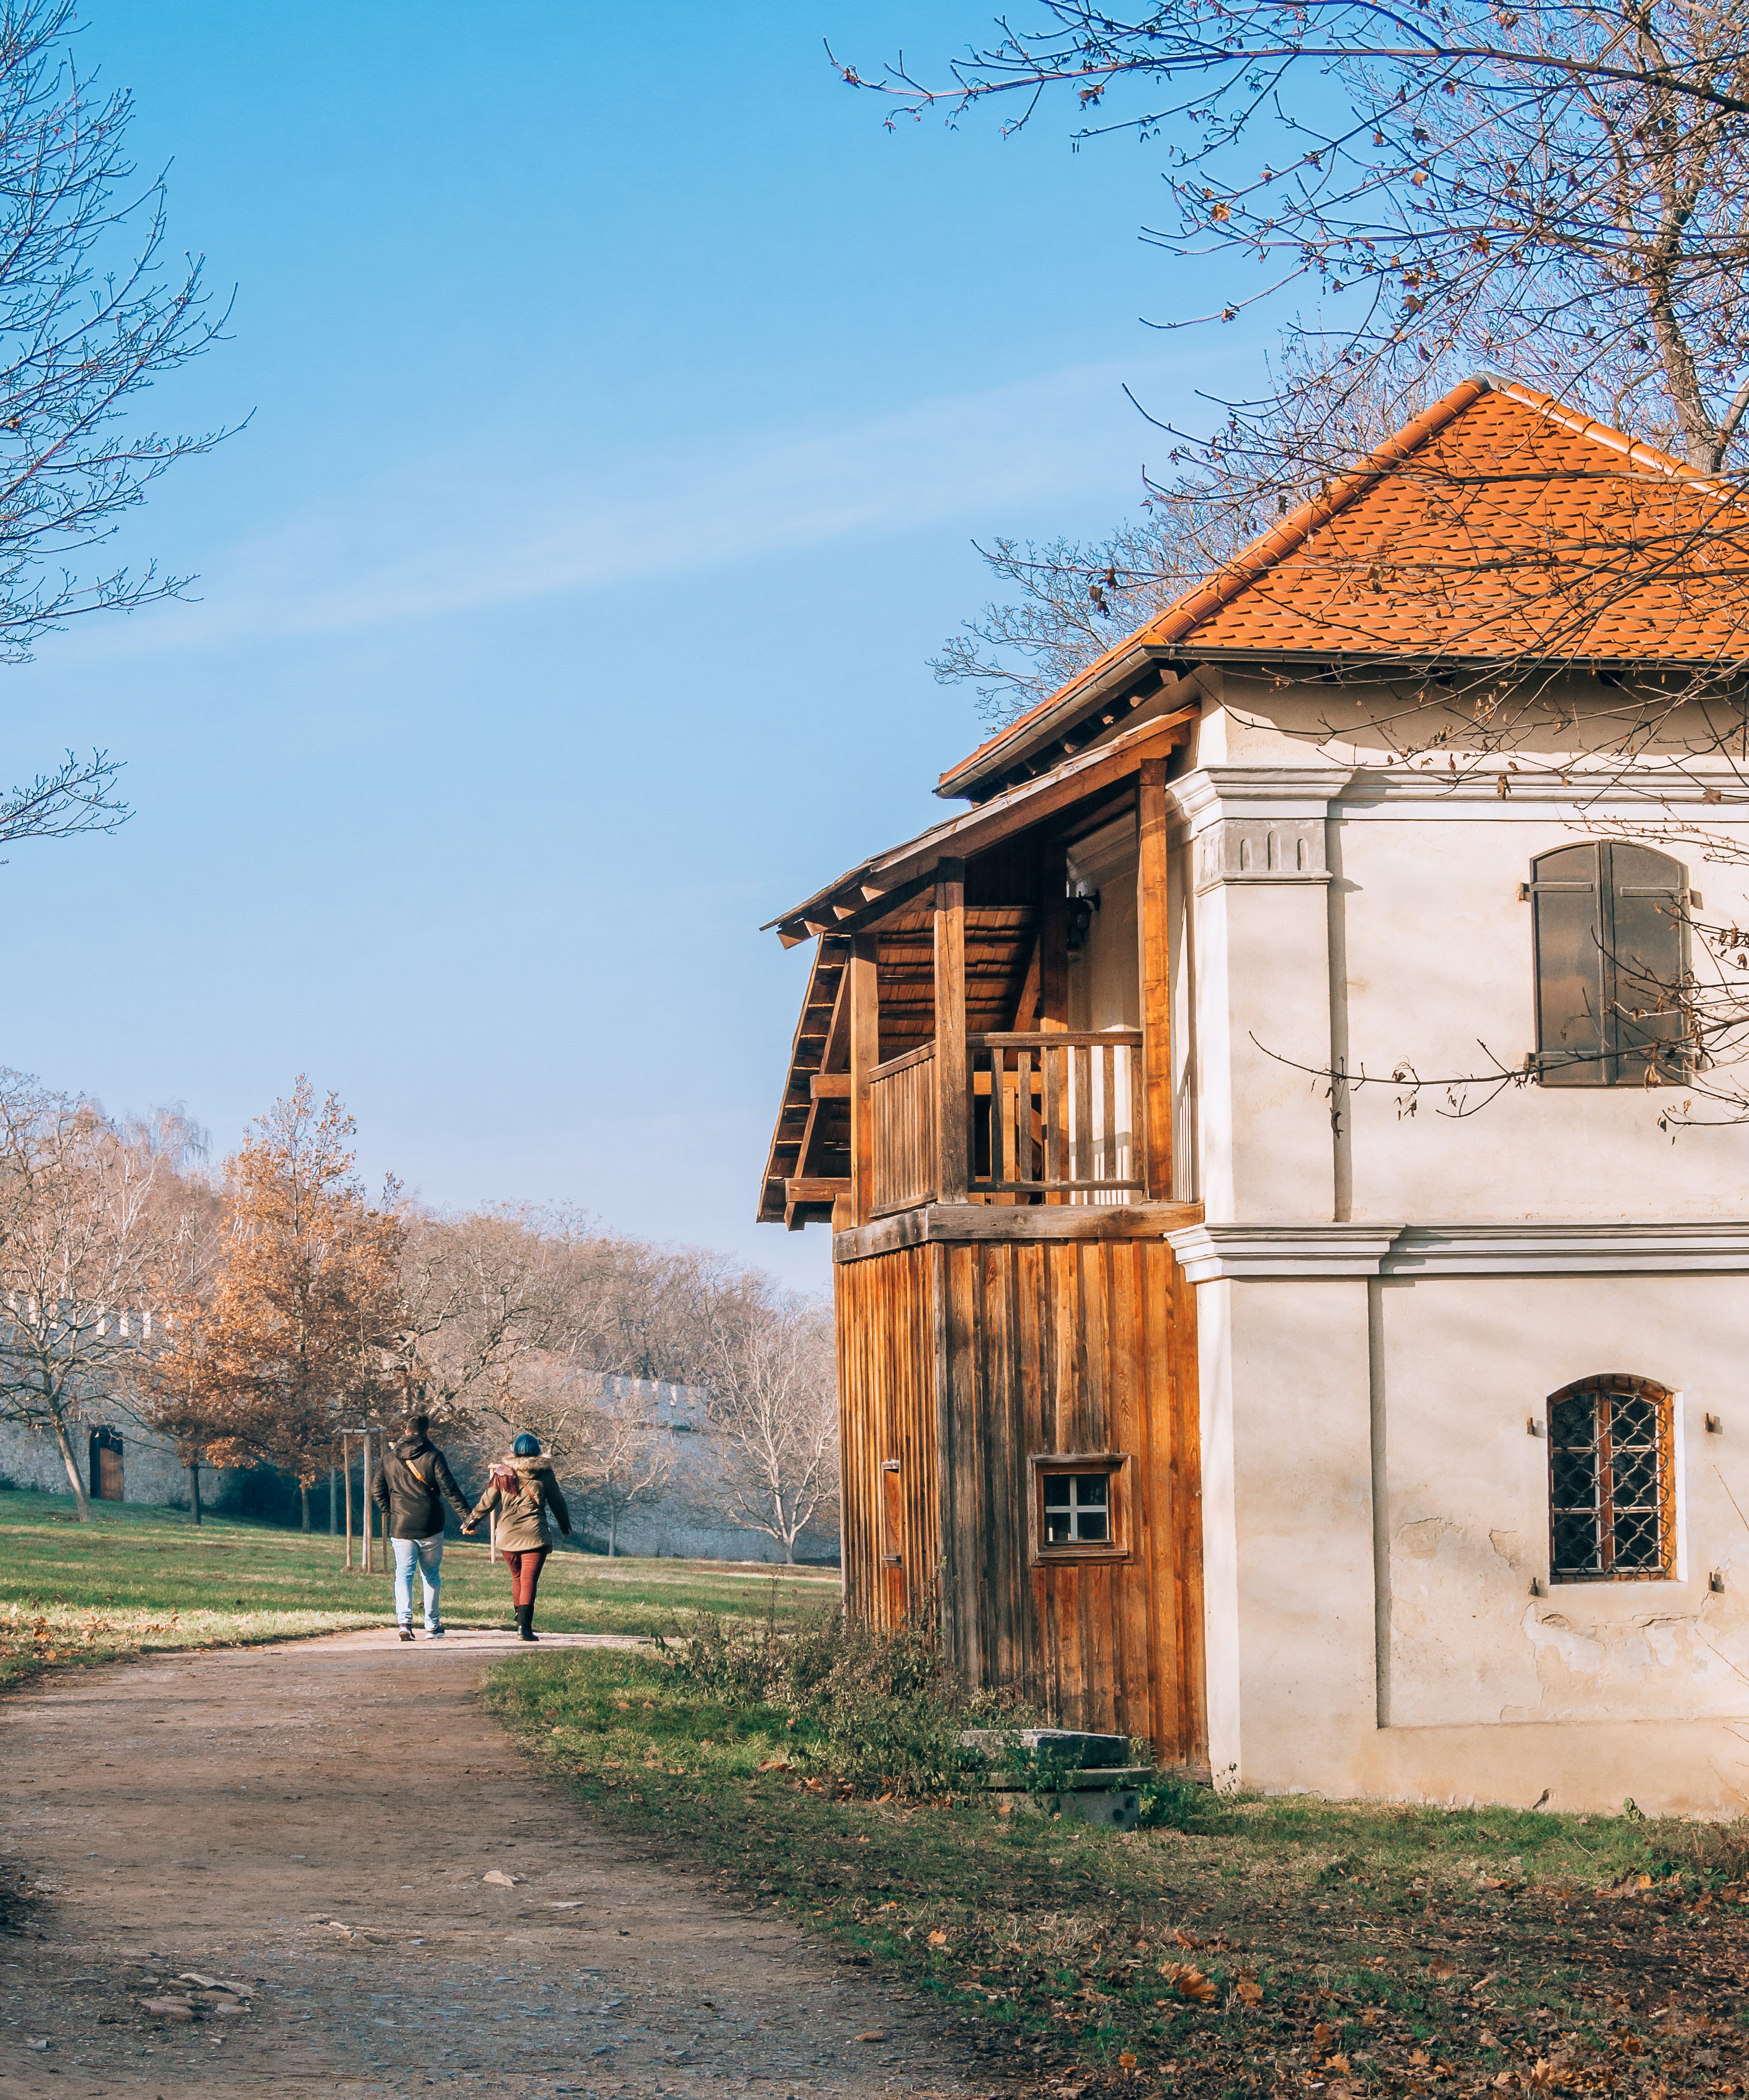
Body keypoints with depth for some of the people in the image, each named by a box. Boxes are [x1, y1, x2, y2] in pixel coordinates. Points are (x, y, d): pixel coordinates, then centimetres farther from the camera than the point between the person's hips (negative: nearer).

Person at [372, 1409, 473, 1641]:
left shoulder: (390, 1457, 5)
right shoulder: (434, 1456, -5)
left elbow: (376, 1491, 10)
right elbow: (450, 1489, -10)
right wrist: (466, 1517, -8)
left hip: (400, 1527, 1)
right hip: (430, 1527, -1)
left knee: (403, 1574, 2)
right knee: (432, 1576, 11)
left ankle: (404, 1620, -19)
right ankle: (433, 1626, 16)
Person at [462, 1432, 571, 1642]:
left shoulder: (502, 1473, 3)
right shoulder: (544, 1473, 0)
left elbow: (487, 1501, 6)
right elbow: (557, 1502, 10)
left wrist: (472, 1521, 20)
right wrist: (565, 1524, 27)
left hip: (507, 1536, 2)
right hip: (535, 1534, -2)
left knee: (517, 1578, 19)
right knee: (529, 1581, -6)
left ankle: (521, 1621, 22)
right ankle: (524, 1626, -16)